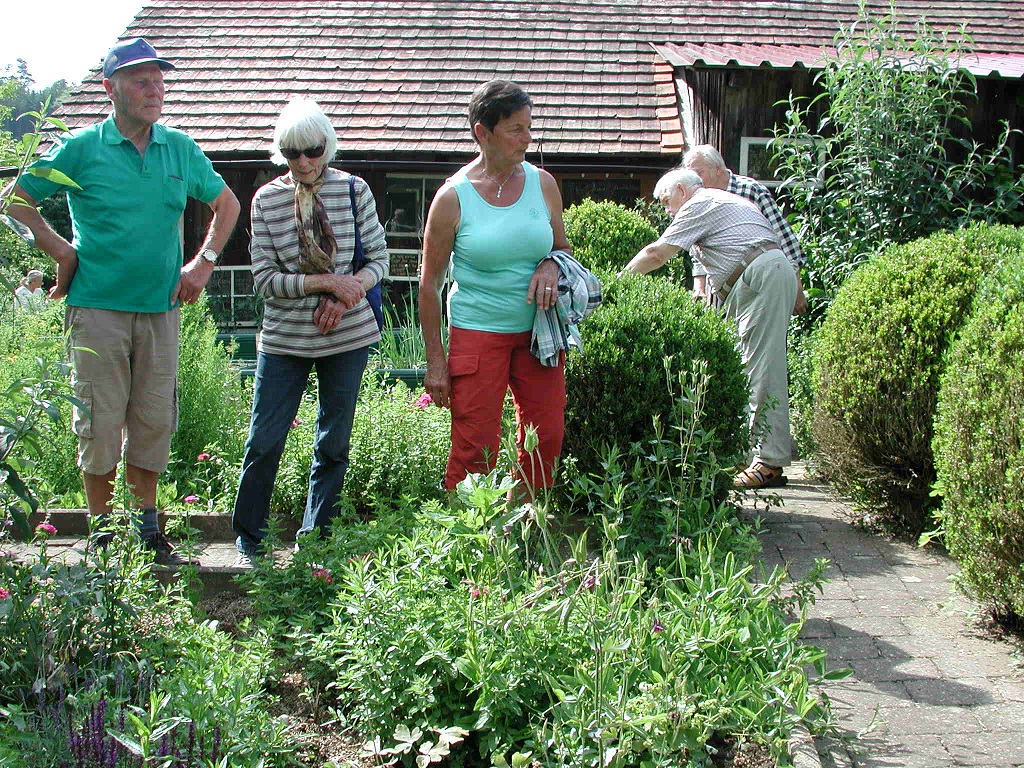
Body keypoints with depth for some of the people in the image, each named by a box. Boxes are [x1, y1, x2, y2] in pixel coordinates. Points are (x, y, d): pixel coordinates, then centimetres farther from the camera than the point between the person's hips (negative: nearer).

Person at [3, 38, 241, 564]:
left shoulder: (181, 149, 8)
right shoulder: (81, 149, -2)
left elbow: (226, 204, 22)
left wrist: (204, 262, 11)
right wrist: (60, 250, -3)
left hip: (160, 309, 3)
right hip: (97, 308, -3)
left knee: (154, 422, 7)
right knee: (100, 423, 0)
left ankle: (148, 529, 20)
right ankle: (102, 533, 13)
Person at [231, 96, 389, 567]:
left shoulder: (353, 190, 0)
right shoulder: (267, 200, -2)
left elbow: (379, 260, 3)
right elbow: (265, 280, -6)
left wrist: (346, 294, -15)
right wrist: (328, 281, -17)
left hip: (347, 335, 1)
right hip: (284, 338, -1)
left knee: (333, 444, 9)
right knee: (264, 442, 0)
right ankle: (248, 542, 17)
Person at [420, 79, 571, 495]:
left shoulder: (543, 184, 3)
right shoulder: (452, 198, -8)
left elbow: (562, 248, 18)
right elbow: (430, 284, -3)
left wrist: (551, 265, -8)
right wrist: (435, 361, -5)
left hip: (539, 331, 4)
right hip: (478, 333, -4)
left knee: (546, 439, 8)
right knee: (474, 450, -4)